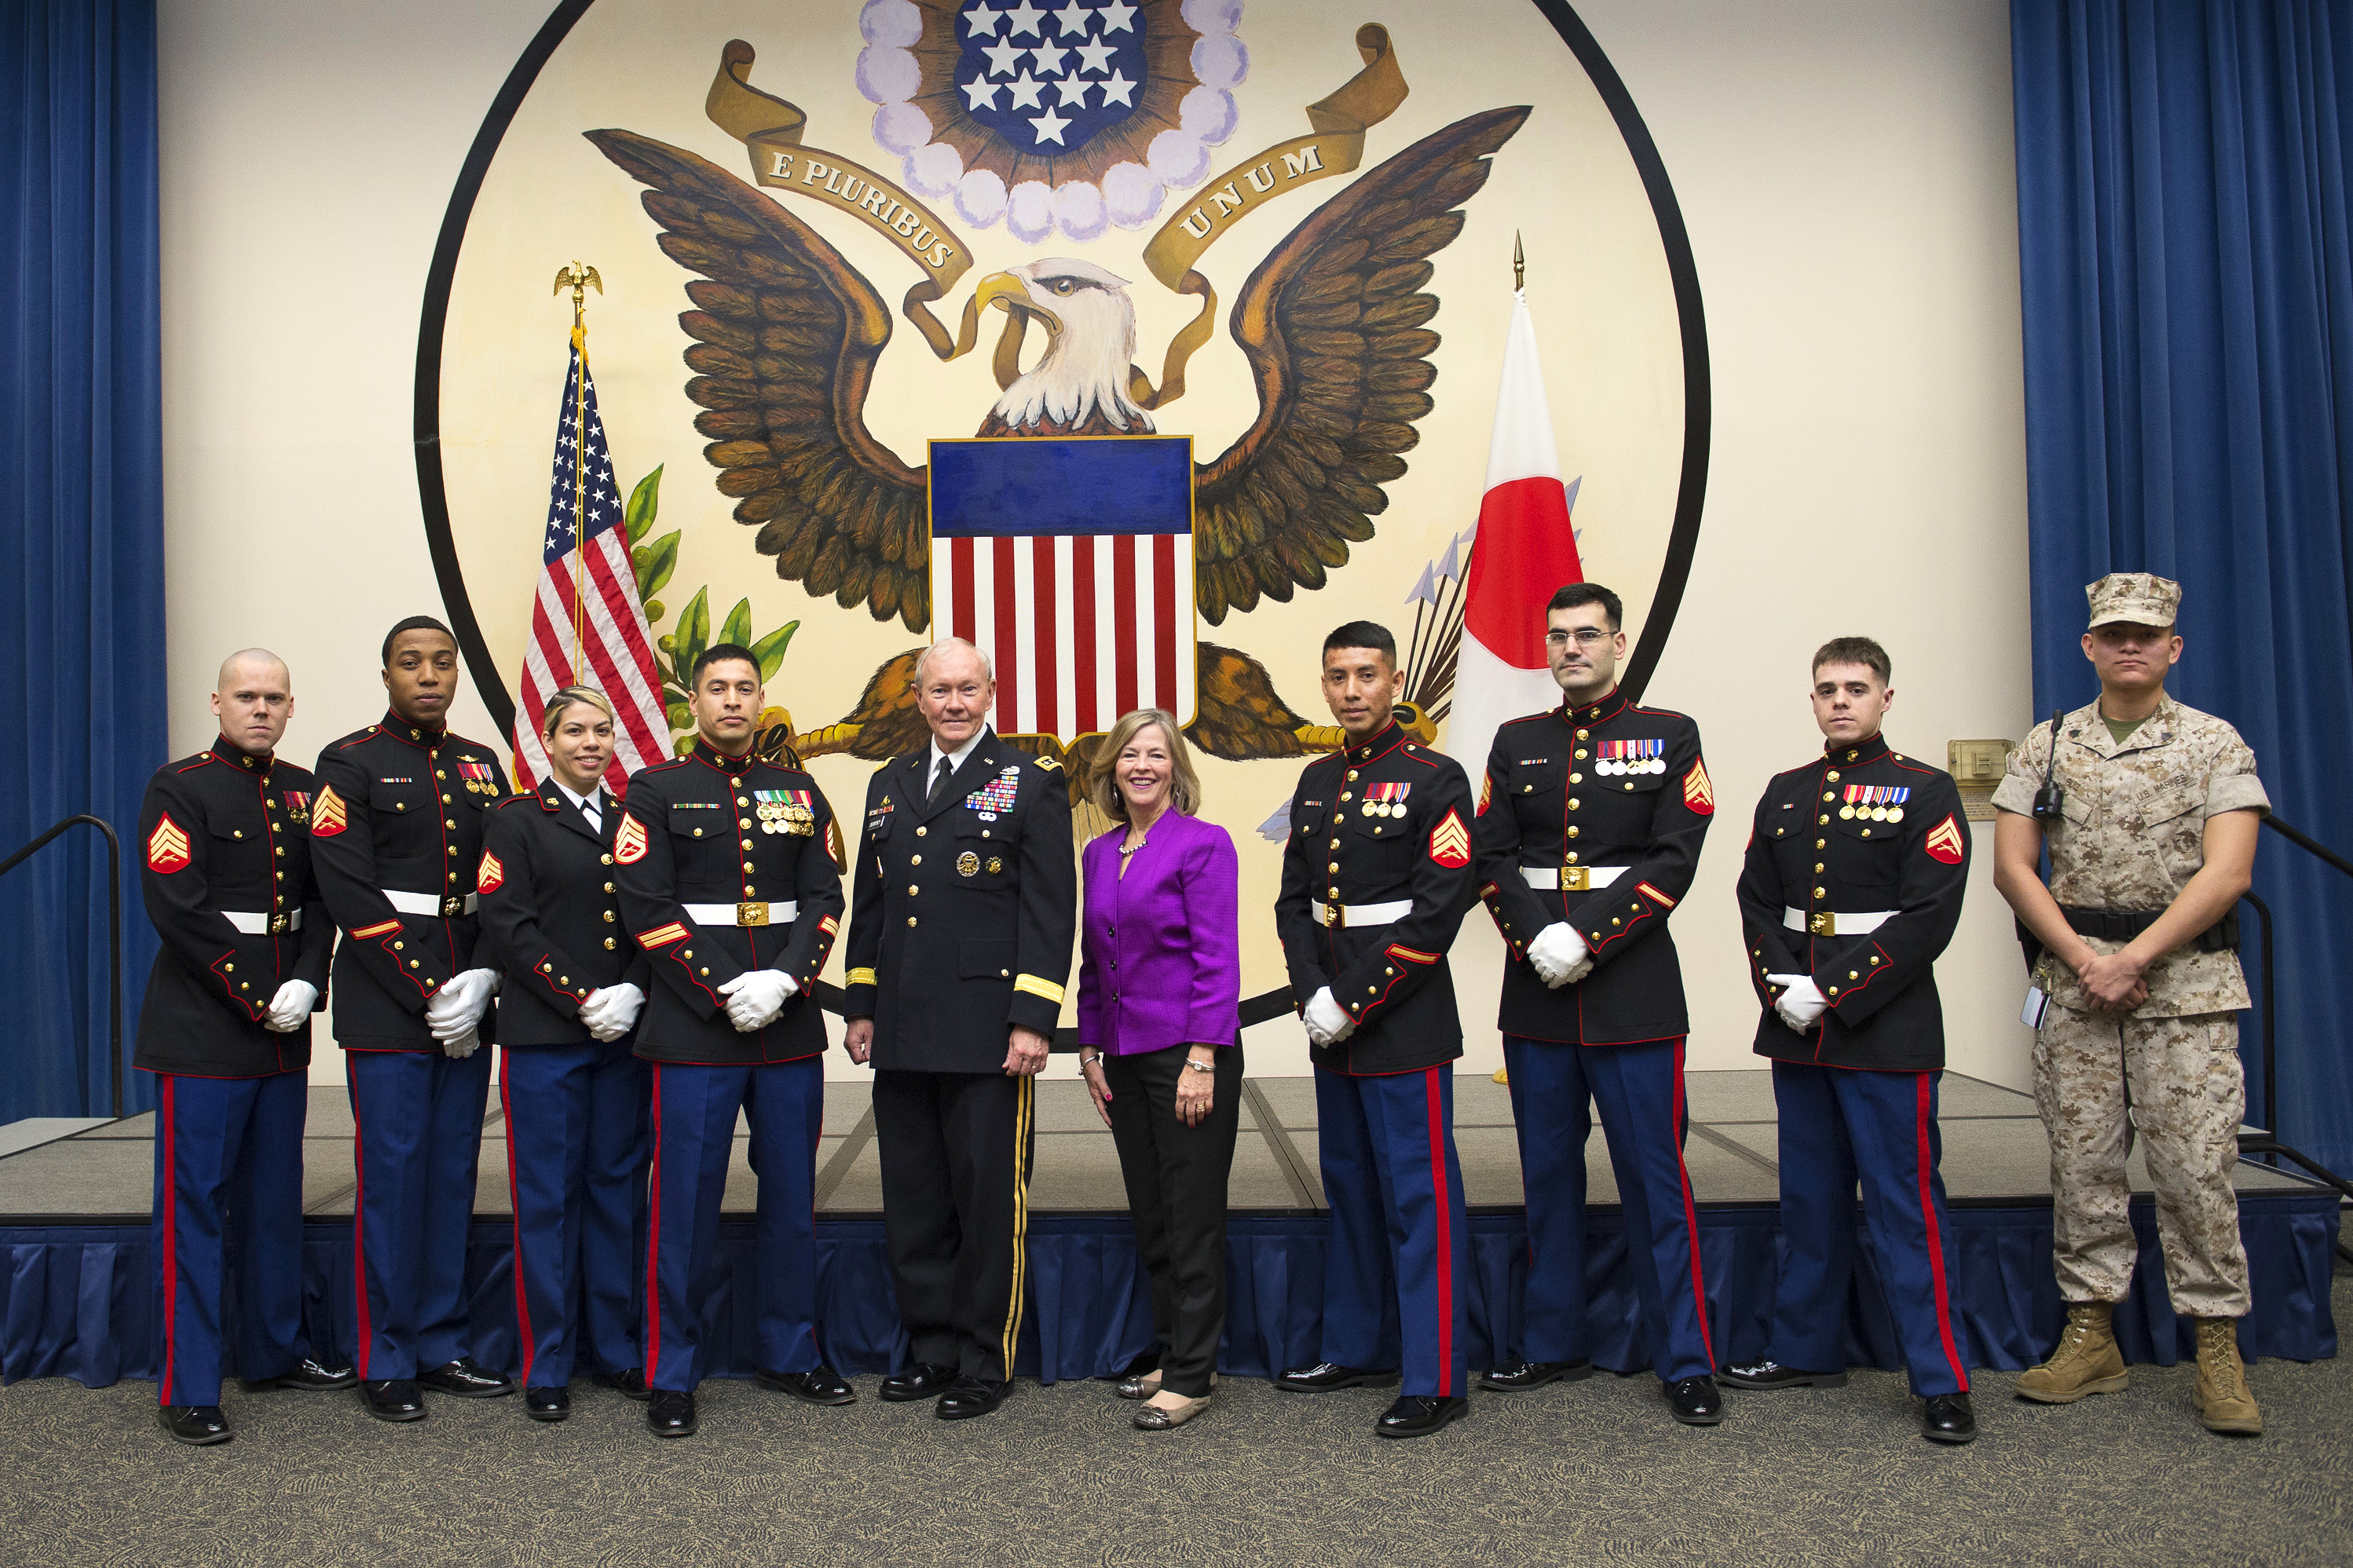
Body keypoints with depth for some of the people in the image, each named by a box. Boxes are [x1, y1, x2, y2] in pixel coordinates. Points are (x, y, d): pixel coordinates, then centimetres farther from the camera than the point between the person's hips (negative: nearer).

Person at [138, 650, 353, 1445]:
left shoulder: (302, 791, 11)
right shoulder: (178, 788, -6)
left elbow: (320, 900, 9)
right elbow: (179, 910, -14)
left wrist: (306, 986, -7)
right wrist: (255, 1000, -15)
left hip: (284, 1033, 6)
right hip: (203, 1034, -6)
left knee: (275, 1198, 15)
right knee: (193, 1204, -1)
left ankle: (276, 1352, 28)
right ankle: (187, 1390, 6)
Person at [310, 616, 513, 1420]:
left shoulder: (483, 766, 13)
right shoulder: (349, 763, -2)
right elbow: (350, 894, -11)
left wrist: (483, 979, -7)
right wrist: (427, 995, -14)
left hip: (468, 1006, 5)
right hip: (387, 1009, -5)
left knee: (453, 1174, 10)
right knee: (391, 1176, -1)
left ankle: (442, 1345, 21)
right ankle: (385, 1362, 11)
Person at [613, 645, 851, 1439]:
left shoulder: (799, 792, 12)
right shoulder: (655, 791, 2)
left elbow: (824, 899, 5)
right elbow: (648, 908, -7)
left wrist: (784, 981, -11)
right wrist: (725, 993, -14)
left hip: (791, 1027, 4)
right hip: (696, 1030, -3)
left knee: (792, 1196, 11)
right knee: (686, 1204, 0)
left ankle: (789, 1353, 25)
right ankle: (671, 1376, 12)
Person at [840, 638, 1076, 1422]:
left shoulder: (1032, 783, -1)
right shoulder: (889, 785, 16)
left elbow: (1051, 909, -6)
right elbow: (869, 904, 19)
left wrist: (1032, 1020, -13)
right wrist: (860, 1006, 13)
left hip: (987, 1035, -5)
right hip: (902, 1035, 6)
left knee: (989, 1200, 2)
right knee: (914, 1202, 12)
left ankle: (986, 1363, 15)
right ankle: (932, 1348, 26)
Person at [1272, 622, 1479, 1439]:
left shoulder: (1435, 780, -9)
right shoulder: (1317, 781, 11)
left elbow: (1436, 912, -16)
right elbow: (1294, 898, 10)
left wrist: (1353, 1003, -16)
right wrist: (1313, 996, -5)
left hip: (1405, 1025, -7)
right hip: (1332, 1027, 7)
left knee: (1420, 1196, -3)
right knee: (1349, 1186, 17)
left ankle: (1436, 1381, 6)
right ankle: (1359, 1350, 31)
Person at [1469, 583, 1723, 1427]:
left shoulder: (1669, 738, 1)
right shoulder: (1516, 744, 10)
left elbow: (1672, 860, -7)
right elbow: (1493, 858, 4)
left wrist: (1588, 940, -15)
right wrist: (1538, 939, -13)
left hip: (1633, 989, -3)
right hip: (1536, 988, 3)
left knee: (1655, 1178, 1)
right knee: (1548, 1175, 12)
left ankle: (1686, 1362, 11)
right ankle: (1555, 1344, 25)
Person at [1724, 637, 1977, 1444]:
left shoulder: (1927, 792, -4)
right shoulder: (1785, 794, 11)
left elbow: (1929, 916, -13)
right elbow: (1757, 901, 9)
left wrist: (1830, 993, -16)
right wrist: (1781, 987, -8)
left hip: (1887, 1032, -5)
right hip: (1797, 1035, 5)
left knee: (1906, 1202, -2)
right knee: (1810, 1197, 14)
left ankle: (1943, 1381, 7)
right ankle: (1808, 1349, 27)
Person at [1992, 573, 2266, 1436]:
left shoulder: (2216, 744, 2)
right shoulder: (2046, 746, 8)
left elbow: (2225, 872, -8)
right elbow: (2011, 864, 3)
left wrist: (2135, 957, -15)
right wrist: (2082, 957, -8)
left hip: (2187, 982, -2)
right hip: (2075, 983, 2)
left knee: (2196, 1165, -2)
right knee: (2081, 1163, 6)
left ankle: (2218, 1350, 10)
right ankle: (2091, 1338, 16)